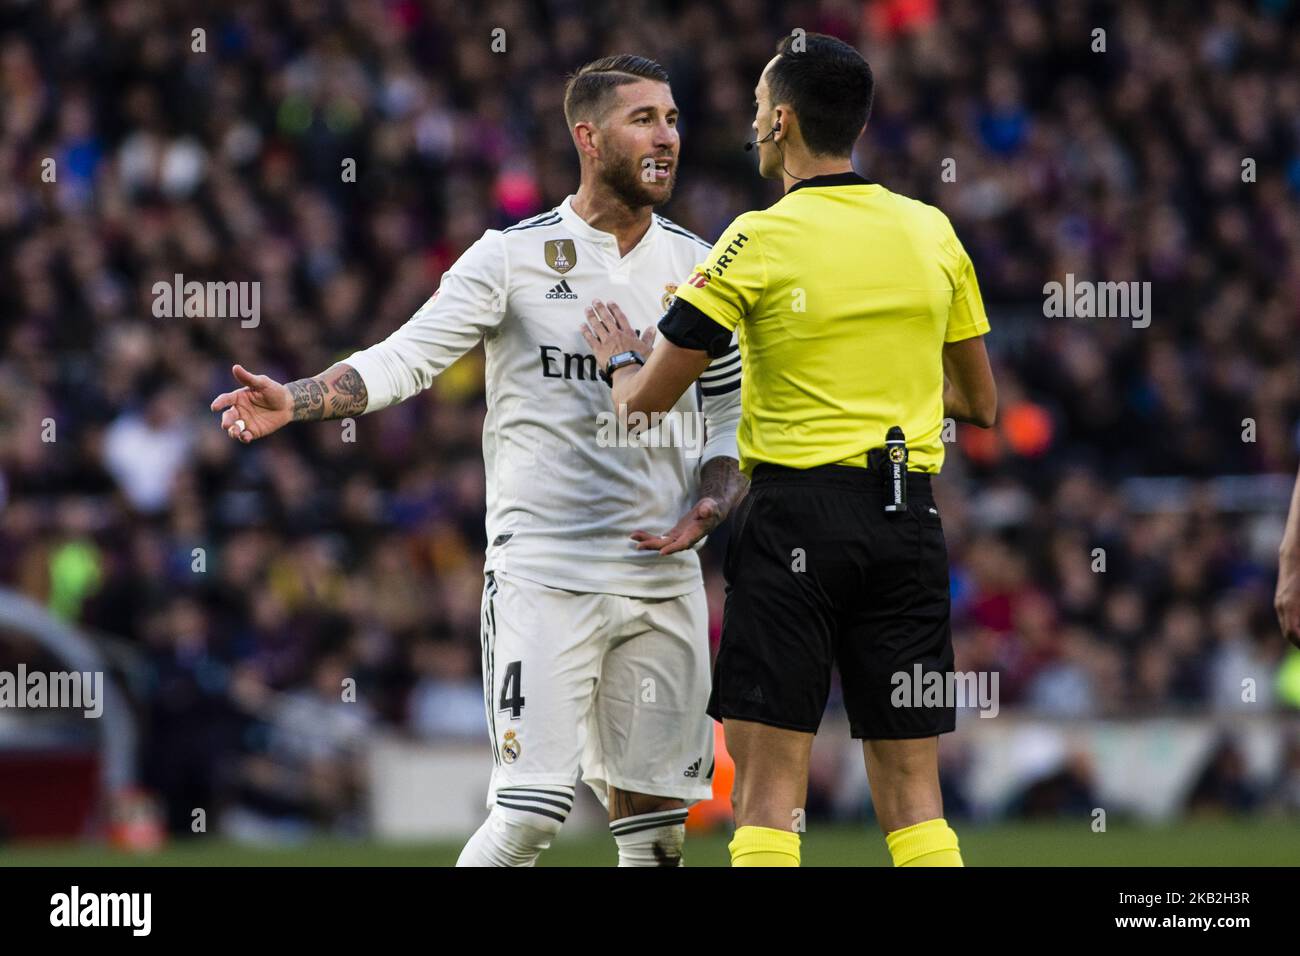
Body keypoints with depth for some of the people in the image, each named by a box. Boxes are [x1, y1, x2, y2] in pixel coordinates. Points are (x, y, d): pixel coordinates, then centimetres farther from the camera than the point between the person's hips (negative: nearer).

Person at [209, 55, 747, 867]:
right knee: (529, 814, -14)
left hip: (664, 580, 4)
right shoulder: (514, 255, -2)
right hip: (544, 575, -4)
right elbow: (406, 359, -8)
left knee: (657, 822, 4)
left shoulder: (698, 267, 10)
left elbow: (733, 413, 17)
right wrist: (295, 401, -23)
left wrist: (711, 502, -2)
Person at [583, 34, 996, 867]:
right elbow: (982, 404, 16)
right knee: (913, 797, 6)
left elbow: (645, 400, -4)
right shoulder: (933, 233, 7)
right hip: (909, 516, 5)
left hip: (797, 512, -4)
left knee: (770, 794, -3)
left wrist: (619, 356, 18)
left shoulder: (760, 242, -7)